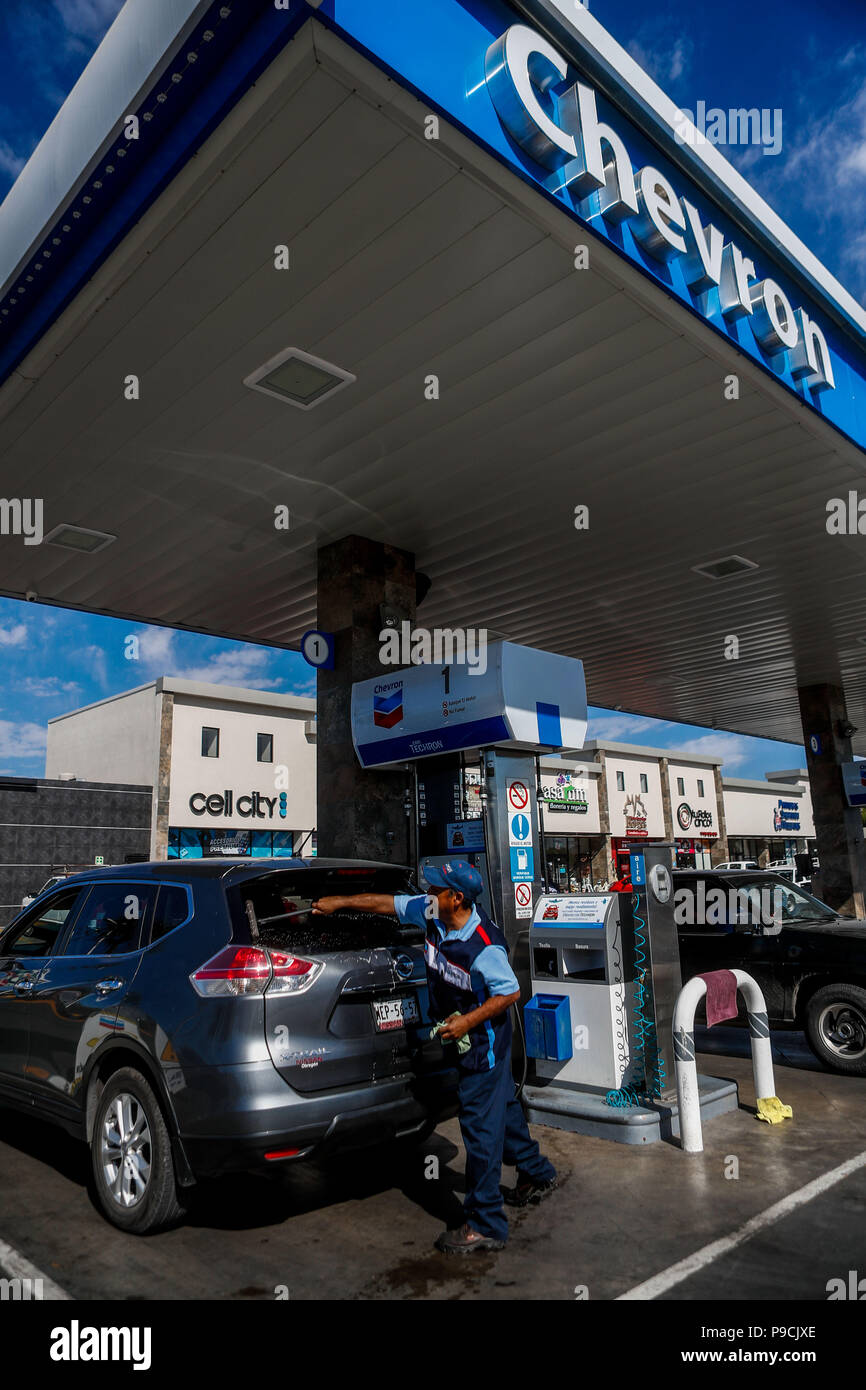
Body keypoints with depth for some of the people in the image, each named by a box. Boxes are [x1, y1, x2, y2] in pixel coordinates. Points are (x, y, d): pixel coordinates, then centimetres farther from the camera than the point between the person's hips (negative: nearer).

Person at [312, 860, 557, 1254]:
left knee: (480, 1126, -1)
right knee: (503, 1107, 24)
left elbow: (510, 992, -21)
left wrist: (468, 1022, -24)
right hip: (466, 1041, 8)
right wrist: (339, 902, 3)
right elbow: (389, 902, 2)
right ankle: (536, 1173, 45)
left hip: (483, 1041, -8)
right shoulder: (431, 914, -9)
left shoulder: (484, 947, -31)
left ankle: (484, 1225, 12)